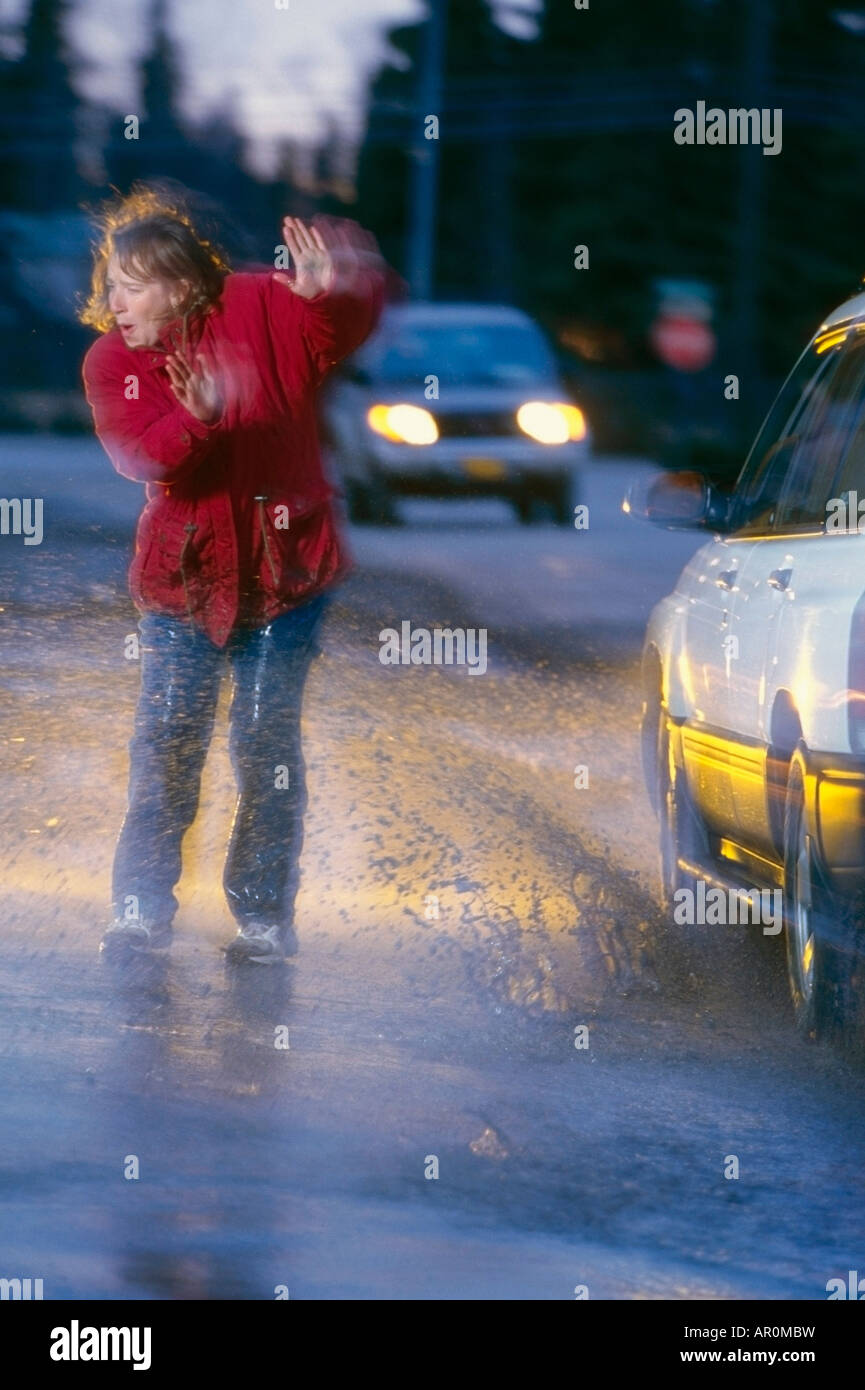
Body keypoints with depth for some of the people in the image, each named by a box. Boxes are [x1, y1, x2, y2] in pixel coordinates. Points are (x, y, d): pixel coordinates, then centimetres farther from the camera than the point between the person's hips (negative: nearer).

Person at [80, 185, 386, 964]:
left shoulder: (262, 311, -9)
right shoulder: (111, 364, -3)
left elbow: (346, 330, -19)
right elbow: (138, 454, -18)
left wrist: (329, 292, -42)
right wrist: (194, 418, -38)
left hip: (283, 564, -2)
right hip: (182, 575, 2)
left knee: (267, 741, 1)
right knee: (167, 740, -2)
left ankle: (265, 918, 10)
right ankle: (142, 910, 7)